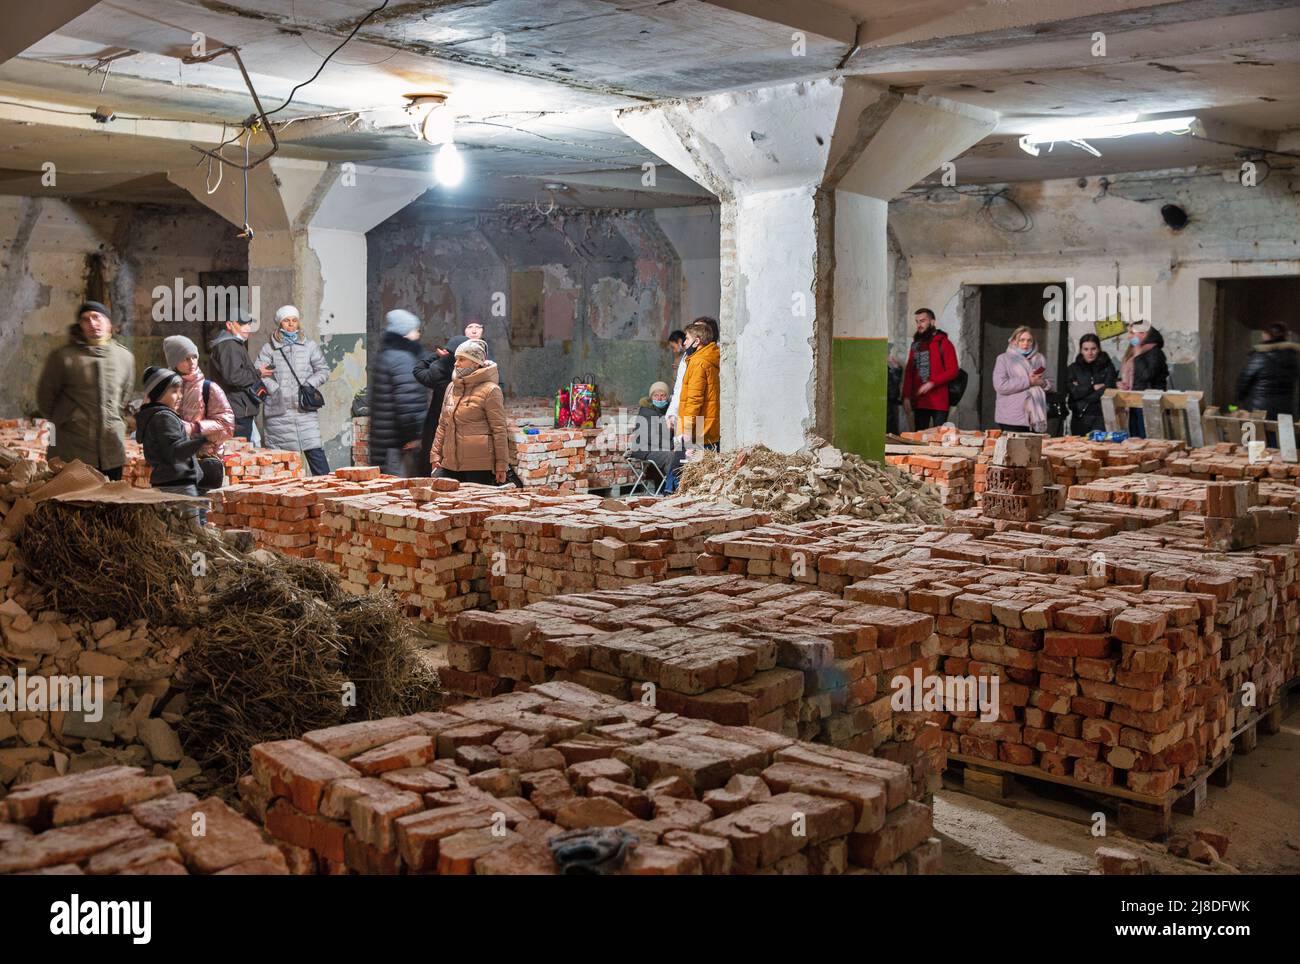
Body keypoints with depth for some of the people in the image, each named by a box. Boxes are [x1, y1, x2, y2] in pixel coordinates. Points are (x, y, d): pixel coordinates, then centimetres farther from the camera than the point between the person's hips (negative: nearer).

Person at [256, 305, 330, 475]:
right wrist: (275, 389, -11)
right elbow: (259, 372, 1)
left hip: (305, 410, 0)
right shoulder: (269, 348, 8)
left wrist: (309, 384, -3)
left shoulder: (309, 346, 12)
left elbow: (323, 370, 13)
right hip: (278, 411, 0)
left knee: (314, 449, -7)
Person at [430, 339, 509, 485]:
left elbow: (499, 430, -7)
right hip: (449, 464, 6)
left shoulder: (490, 390, -5)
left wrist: (501, 465, -9)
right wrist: (435, 455, 14)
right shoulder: (451, 387, 15)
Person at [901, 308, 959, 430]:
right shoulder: (915, 345, 15)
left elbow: (953, 370, -7)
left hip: (939, 402, -5)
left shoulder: (943, 343, 0)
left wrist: (932, 383, -16)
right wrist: (906, 396, 6)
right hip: (918, 401, 5)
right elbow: (909, 372, 15)